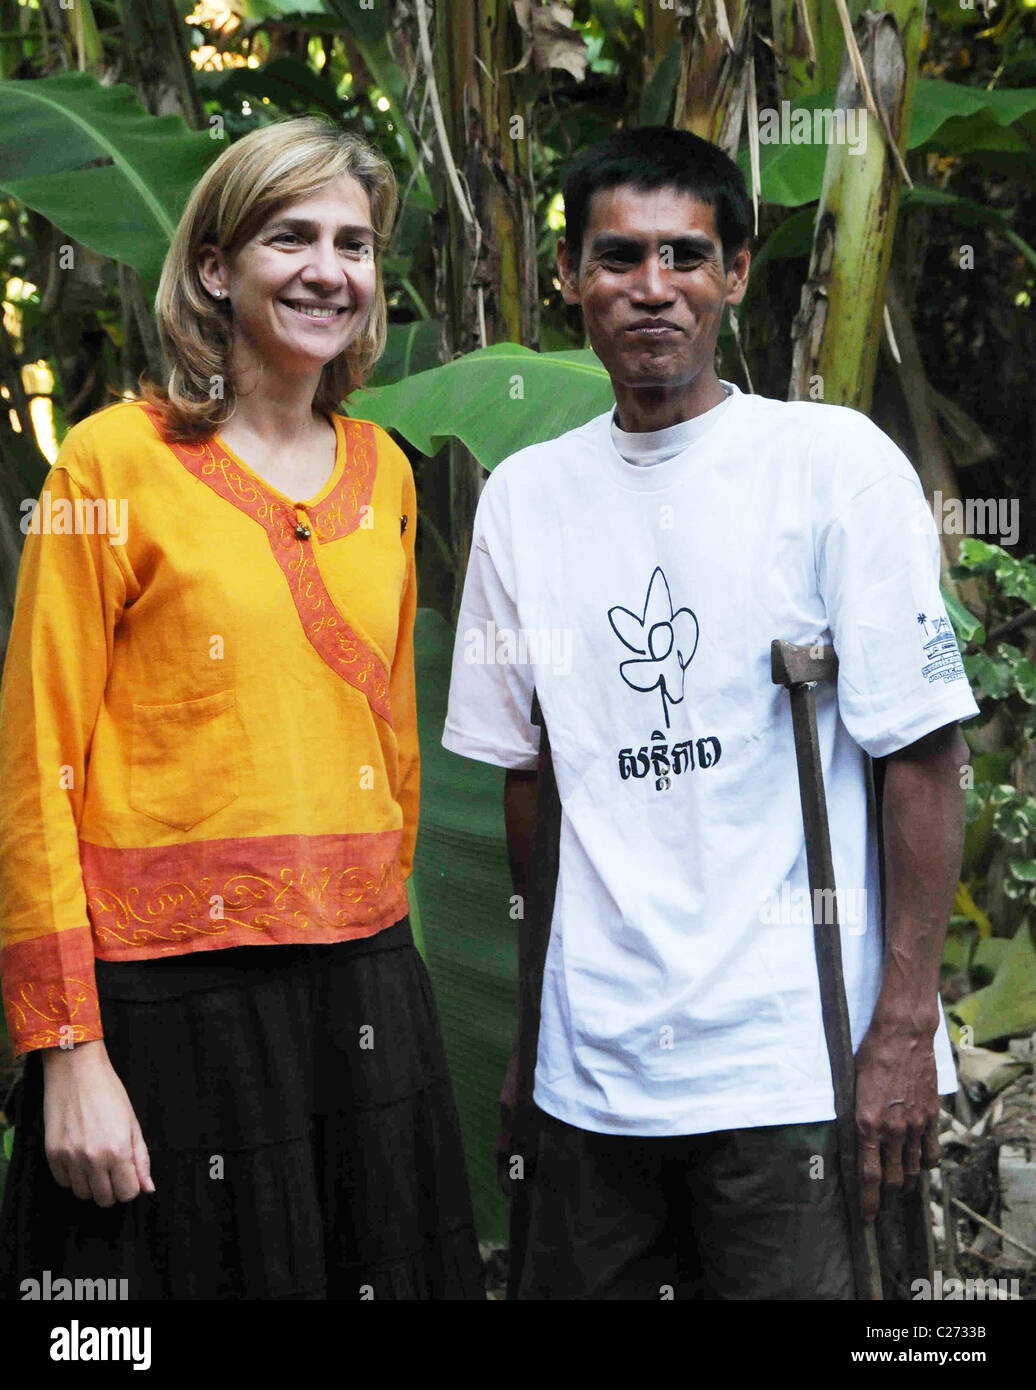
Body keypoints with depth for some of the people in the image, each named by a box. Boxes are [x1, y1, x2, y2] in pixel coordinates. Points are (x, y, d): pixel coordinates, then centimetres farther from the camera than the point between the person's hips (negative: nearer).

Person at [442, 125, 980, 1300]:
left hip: (792, 1067, -4)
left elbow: (921, 753, -7)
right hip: (591, 1068, 4)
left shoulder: (835, 462, -4)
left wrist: (906, 1028, -12)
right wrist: (537, 1007, 12)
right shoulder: (523, 496, 9)